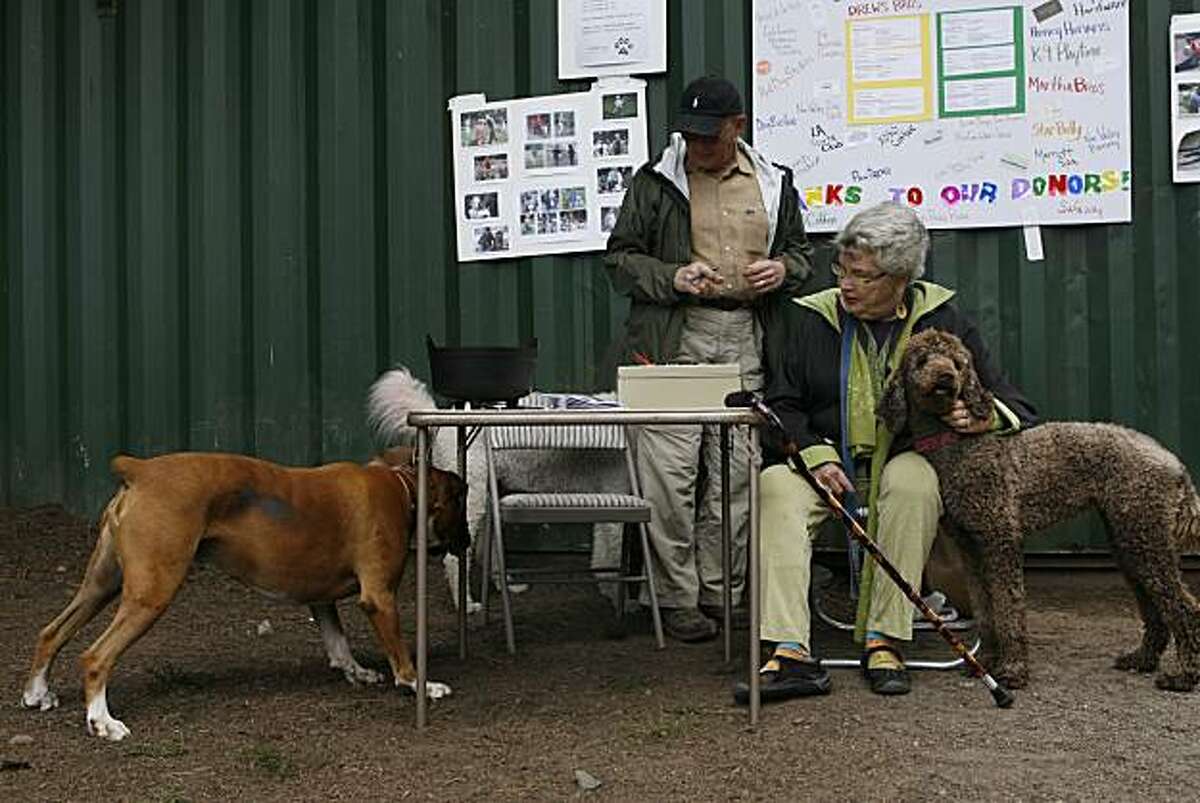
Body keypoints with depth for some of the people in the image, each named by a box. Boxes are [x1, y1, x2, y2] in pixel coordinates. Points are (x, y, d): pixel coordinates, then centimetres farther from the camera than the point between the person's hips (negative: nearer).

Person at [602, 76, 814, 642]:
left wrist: (783, 269, 1)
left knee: (737, 475, 2)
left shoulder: (773, 184, 14)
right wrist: (674, 277, -12)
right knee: (670, 473, -8)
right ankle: (678, 600, 2)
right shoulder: (654, 183, 6)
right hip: (674, 339, -2)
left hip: (747, 341, 3)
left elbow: (799, 251, 25)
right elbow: (620, 260, 6)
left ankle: (719, 595, 13)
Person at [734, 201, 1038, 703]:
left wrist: (985, 417, -18)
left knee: (913, 482, -36)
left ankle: (884, 641, -30)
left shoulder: (941, 321, 5)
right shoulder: (808, 318, 7)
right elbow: (780, 407, 3)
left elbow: (1016, 409, 6)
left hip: (904, 460, -1)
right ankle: (791, 653, -39)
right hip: (824, 463, 1)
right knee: (777, 486, -31)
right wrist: (816, 454, -16)